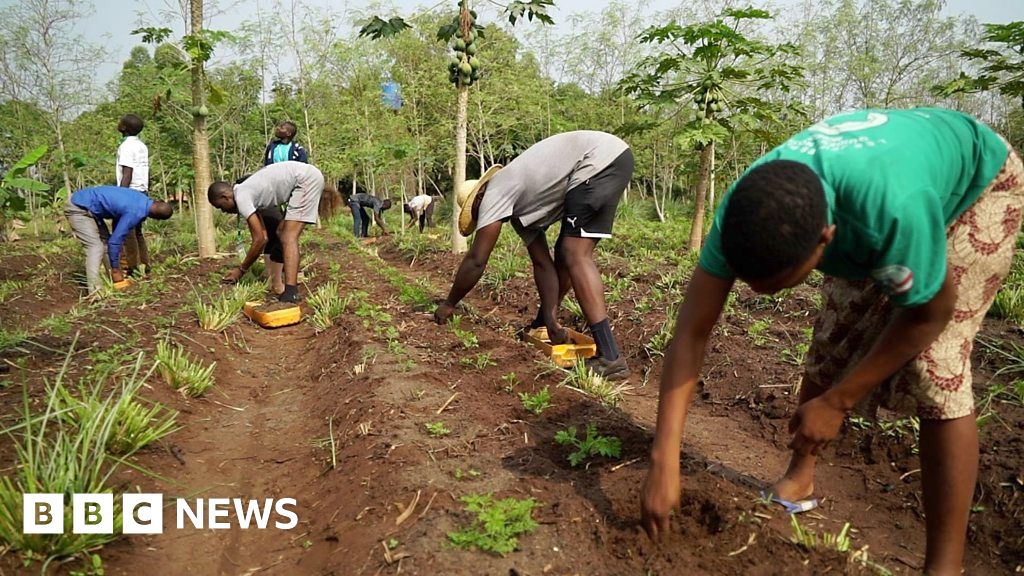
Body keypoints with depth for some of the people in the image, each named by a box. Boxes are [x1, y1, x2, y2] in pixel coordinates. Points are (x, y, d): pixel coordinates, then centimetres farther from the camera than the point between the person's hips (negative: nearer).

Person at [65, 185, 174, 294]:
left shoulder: (142, 199, 1)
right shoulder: (135, 213, -26)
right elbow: (114, 241, -21)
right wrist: (115, 269, -9)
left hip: (87, 206, 10)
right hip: (78, 208, -10)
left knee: (106, 240, 10)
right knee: (95, 247, -14)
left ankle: (115, 281, 16)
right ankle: (95, 291, -15)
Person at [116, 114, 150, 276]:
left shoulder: (126, 146, -11)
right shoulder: (142, 146, 14)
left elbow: (127, 175, -17)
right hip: (142, 192, 9)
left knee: (128, 232, -6)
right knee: (137, 232, 14)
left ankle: (133, 269, -7)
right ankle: (144, 266, 14)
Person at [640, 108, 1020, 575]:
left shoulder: (895, 208, -47)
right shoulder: (745, 211, -33)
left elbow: (929, 313, -27)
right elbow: (691, 332, -30)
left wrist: (838, 401, -21)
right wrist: (664, 463, -32)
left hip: (974, 186, -4)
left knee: (935, 367, -17)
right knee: (833, 344, 0)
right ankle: (800, 477, 23)